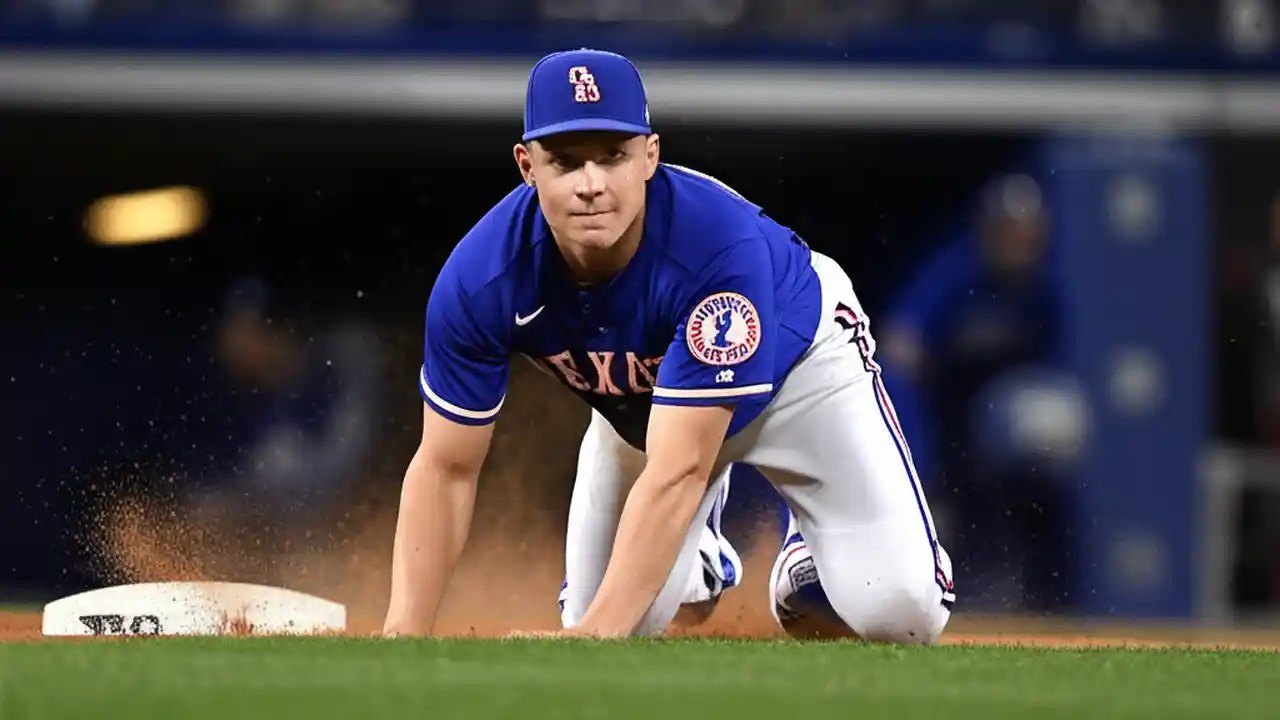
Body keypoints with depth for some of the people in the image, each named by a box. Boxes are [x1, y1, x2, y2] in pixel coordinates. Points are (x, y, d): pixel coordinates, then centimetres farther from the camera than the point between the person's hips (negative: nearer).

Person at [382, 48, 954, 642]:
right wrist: (404, 634, -34)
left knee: (900, 612, -19)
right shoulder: (478, 280, -32)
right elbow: (445, 467, -22)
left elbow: (678, 470, -45)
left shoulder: (722, 244, -43)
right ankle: (693, 545, 32)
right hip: (634, 406, 3)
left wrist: (598, 632, -51)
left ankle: (806, 568, 17)